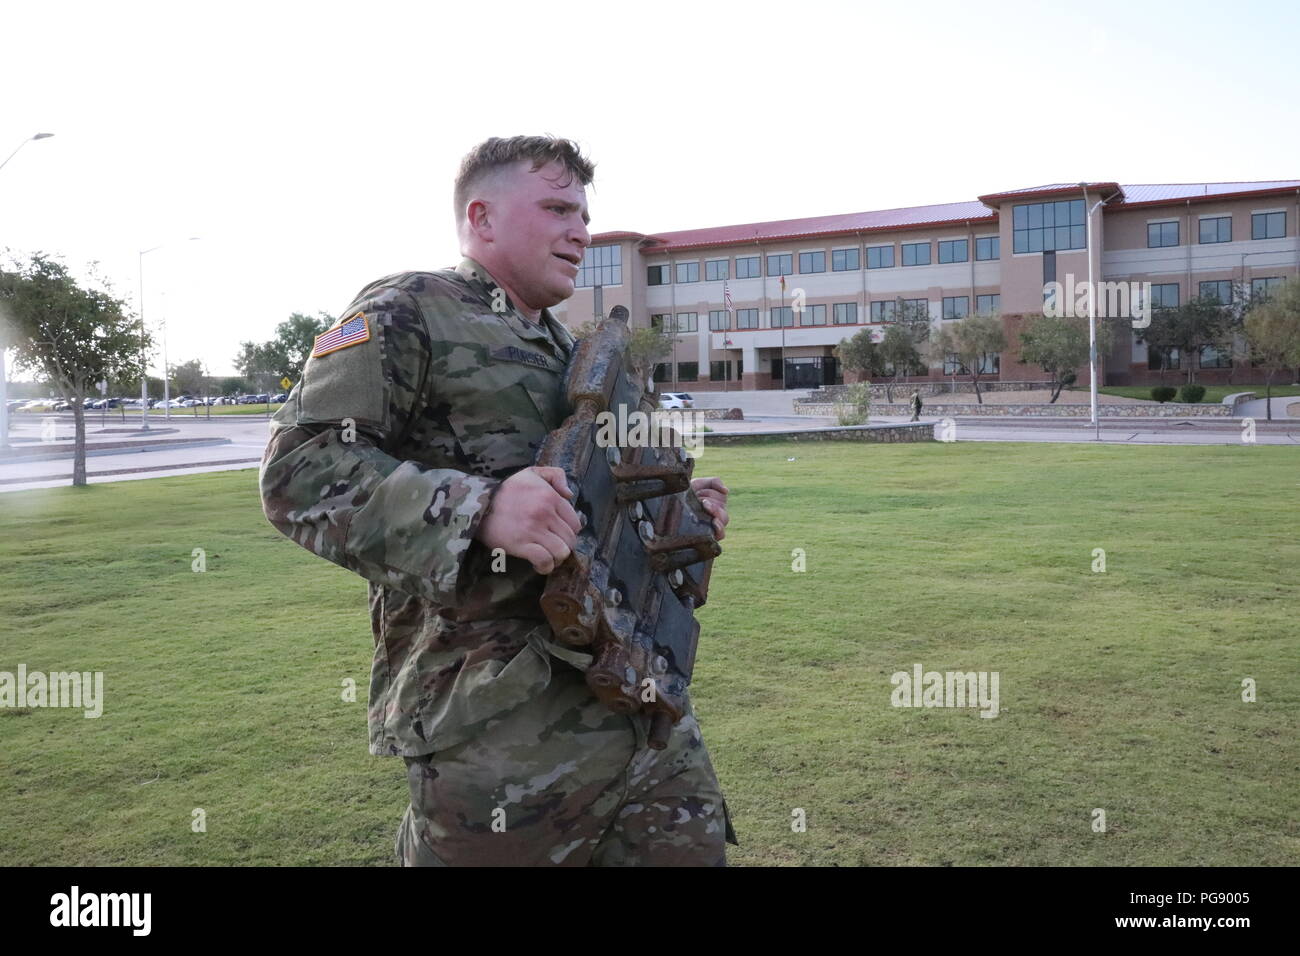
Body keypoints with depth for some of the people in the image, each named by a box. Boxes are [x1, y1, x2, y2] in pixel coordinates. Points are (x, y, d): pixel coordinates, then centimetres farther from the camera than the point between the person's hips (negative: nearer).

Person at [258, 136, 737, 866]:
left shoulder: (571, 350, 21)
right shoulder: (408, 314, -3)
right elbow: (301, 467, -15)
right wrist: (478, 510, -28)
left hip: (635, 693, 8)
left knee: (693, 847, 13)